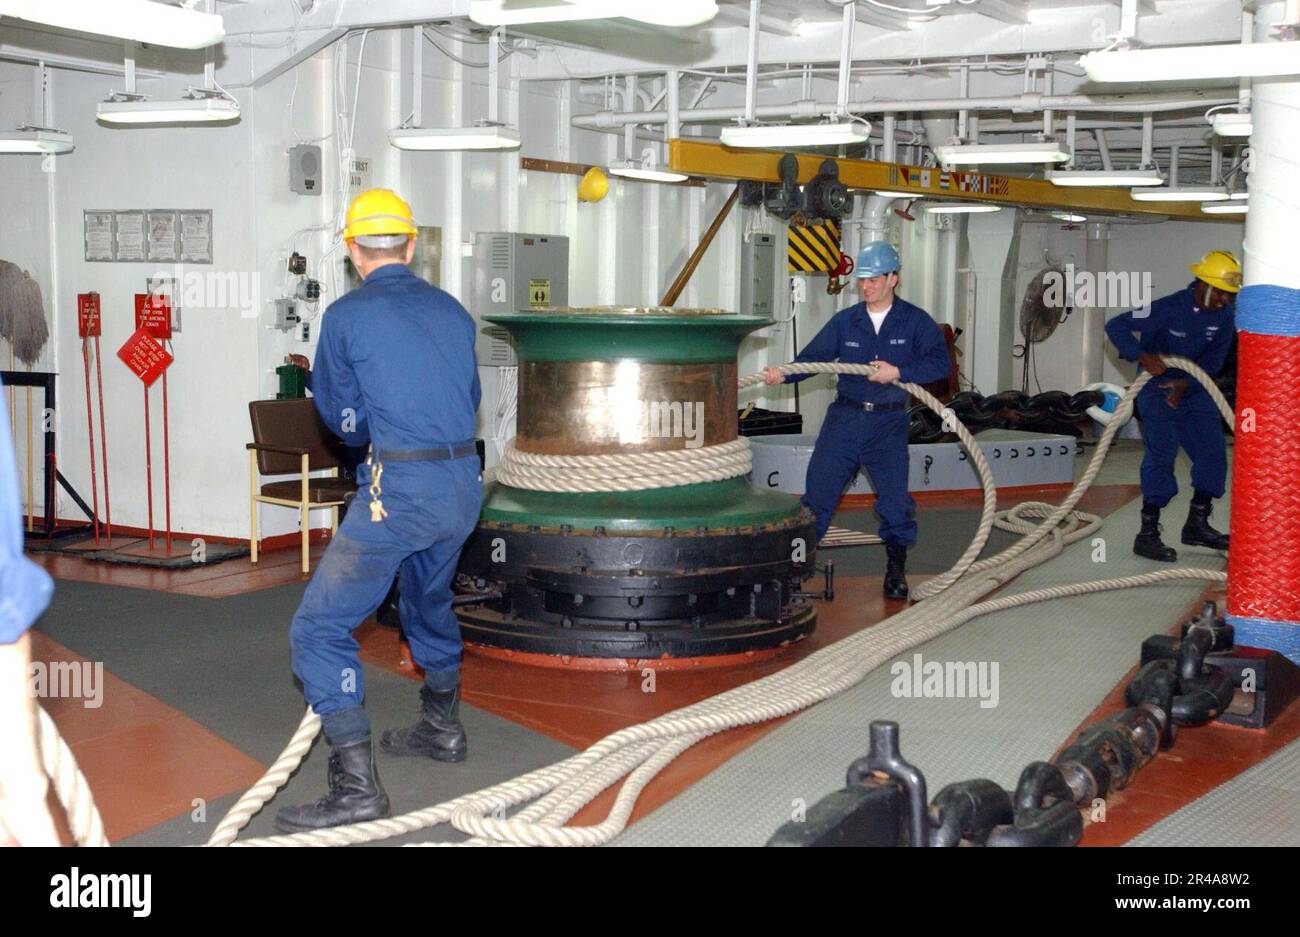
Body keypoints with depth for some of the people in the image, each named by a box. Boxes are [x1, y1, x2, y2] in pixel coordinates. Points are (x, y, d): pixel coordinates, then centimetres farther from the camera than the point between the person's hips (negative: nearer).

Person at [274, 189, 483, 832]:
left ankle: (357, 787, -9)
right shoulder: (452, 310, 11)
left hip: (398, 490, -7)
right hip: (464, 483, 7)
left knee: (320, 628, -2)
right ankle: (443, 729, 47)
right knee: (429, 601, 30)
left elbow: (343, 420, 4)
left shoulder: (346, 315, -3)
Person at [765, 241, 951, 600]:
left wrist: (899, 372, -20)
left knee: (894, 495, -4)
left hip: (888, 424, -2)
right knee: (819, 486, -1)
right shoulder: (844, 321, 6)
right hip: (845, 418, 2)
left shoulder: (916, 321, -1)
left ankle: (896, 569, 12)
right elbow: (813, 357, 4)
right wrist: (783, 374, -14)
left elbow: (940, 362, -9)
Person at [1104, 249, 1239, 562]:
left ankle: (1197, 524, 19)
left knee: (1213, 451, 5)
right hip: (1157, 387, -7)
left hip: (1192, 388, 7)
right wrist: (1143, 356, -34)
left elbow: (1213, 360, -1)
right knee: (1161, 454, -15)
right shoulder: (1168, 308, -22)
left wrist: (1185, 384, -17)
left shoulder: (1223, 315, -4)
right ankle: (1147, 534, -13)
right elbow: (1116, 326, -23)